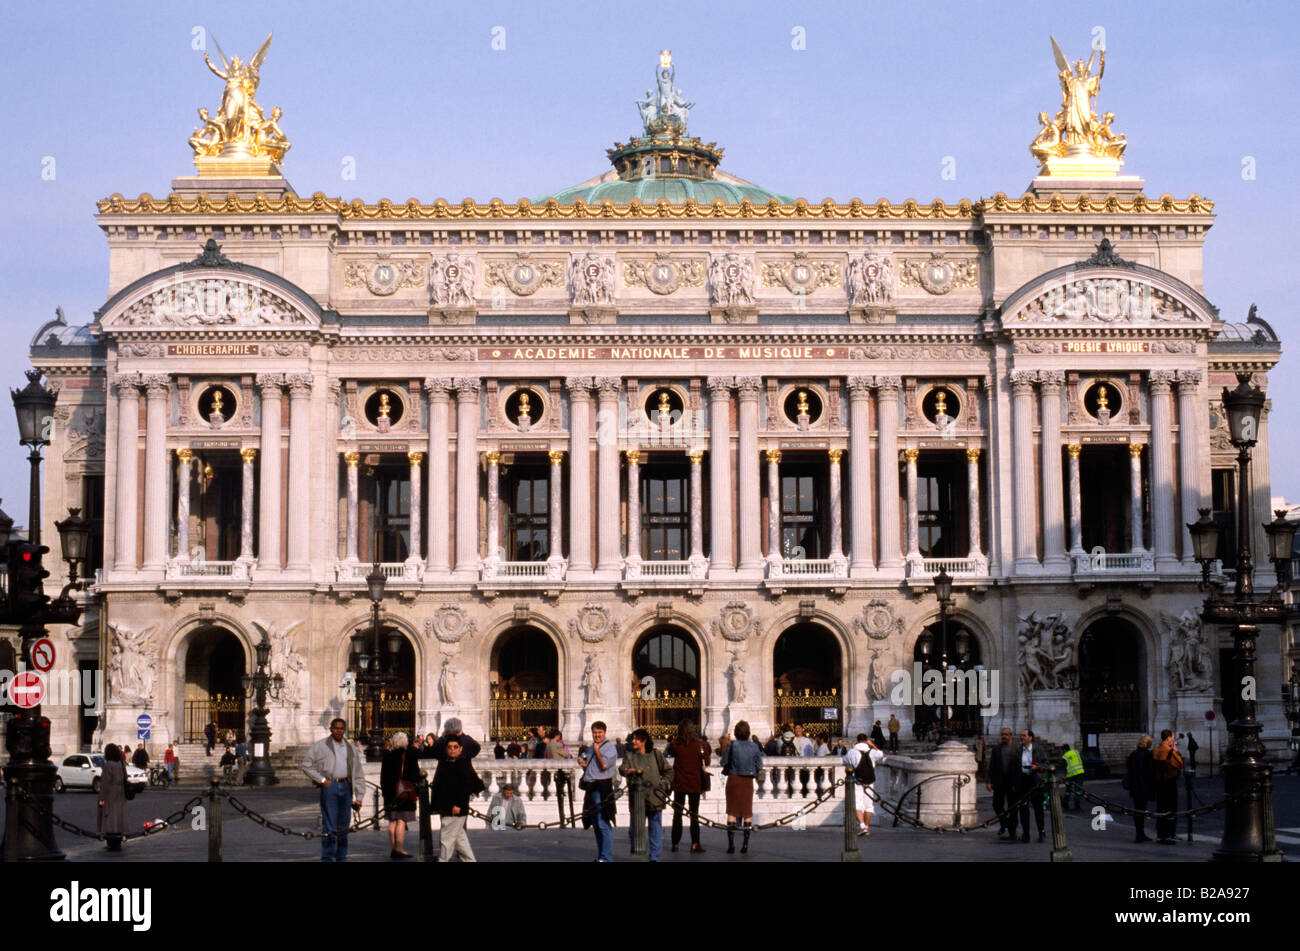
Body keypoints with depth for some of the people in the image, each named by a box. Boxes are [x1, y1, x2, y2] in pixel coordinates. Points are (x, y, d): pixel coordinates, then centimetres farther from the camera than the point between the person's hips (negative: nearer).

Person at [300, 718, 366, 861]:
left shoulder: (351, 748, 15)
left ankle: (341, 857, 18)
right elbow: (306, 765, 1)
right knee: (329, 826, -8)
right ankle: (327, 858, -5)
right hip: (329, 786, -4)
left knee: (343, 826, 9)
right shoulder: (320, 746, 3)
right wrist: (321, 780, -7)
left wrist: (358, 797, 11)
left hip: (345, 786, 4)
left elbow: (358, 774, 17)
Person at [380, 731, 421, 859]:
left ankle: (393, 848, 14)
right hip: (405, 793, -4)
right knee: (401, 821, -4)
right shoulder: (410, 755, -6)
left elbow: (383, 776, 10)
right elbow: (416, 774, -6)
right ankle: (399, 849, -9)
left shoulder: (387, 756, 6)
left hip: (390, 793, 4)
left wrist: (385, 792, 16)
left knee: (392, 822, 12)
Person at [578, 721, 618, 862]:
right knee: (596, 825, 12)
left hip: (603, 788, -9)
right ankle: (600, 856, 18)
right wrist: (583, 764, 7)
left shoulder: (609, 747, -5)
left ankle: (606, 857, -12)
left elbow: (604, 765, -18)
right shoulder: (591, 748, 21)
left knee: (603, 824, -12)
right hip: (591, 789, 9)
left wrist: (597, 750, -8)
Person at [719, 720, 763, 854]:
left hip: (734, 779, -2)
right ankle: (745, 844, 11)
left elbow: (724, 762, -4)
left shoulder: (731, 745, -8)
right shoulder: (754, 746, -2)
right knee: (747, 812, 11)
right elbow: (759, 765, 2)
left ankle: (731, 845, -3)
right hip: (748, 781, 2)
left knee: (731, 812, 3)